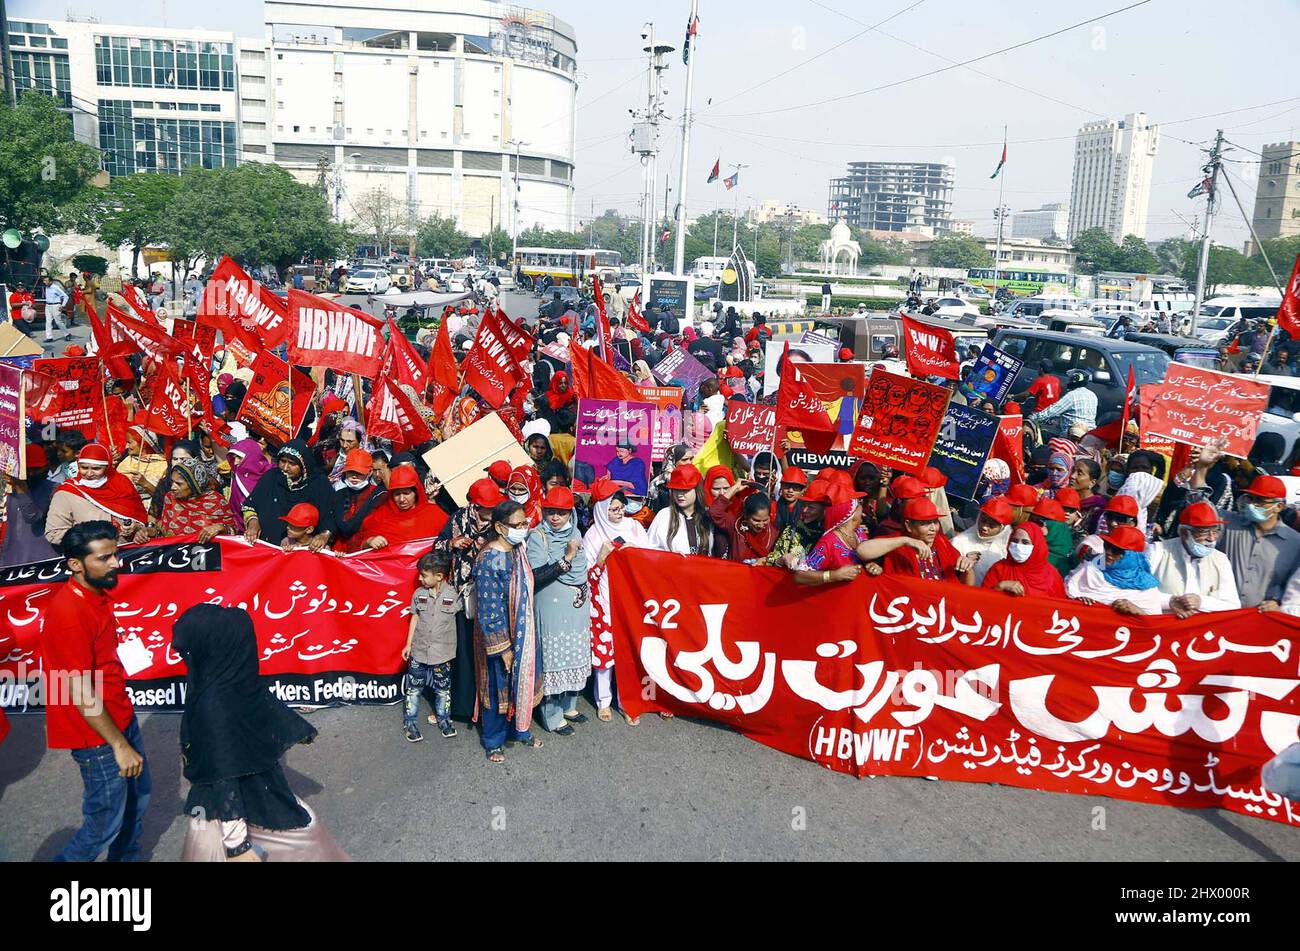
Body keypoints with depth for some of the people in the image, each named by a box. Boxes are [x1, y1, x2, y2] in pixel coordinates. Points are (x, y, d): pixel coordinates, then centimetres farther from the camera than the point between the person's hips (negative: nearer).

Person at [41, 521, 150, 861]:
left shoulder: (97, 594, 1)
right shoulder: (68, 612, -26)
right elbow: (81, 694, -24)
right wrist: (120, 744, -19)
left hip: (121, 716, 9)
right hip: (97, 735, -9)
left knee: (139, 795, 23)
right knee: (106, 824, 5)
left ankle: (127, 858, 43)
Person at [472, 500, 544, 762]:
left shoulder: (519, 550, -1)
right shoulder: (489, 561, -26)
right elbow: (489, 610, -23)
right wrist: (503, 647, -20)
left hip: (524, 632, 7)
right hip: (500, 635, -7)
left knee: (522, 681, 20)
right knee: (499, 687, 10)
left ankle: (519, 730, 41)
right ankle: (493, 741, 31)